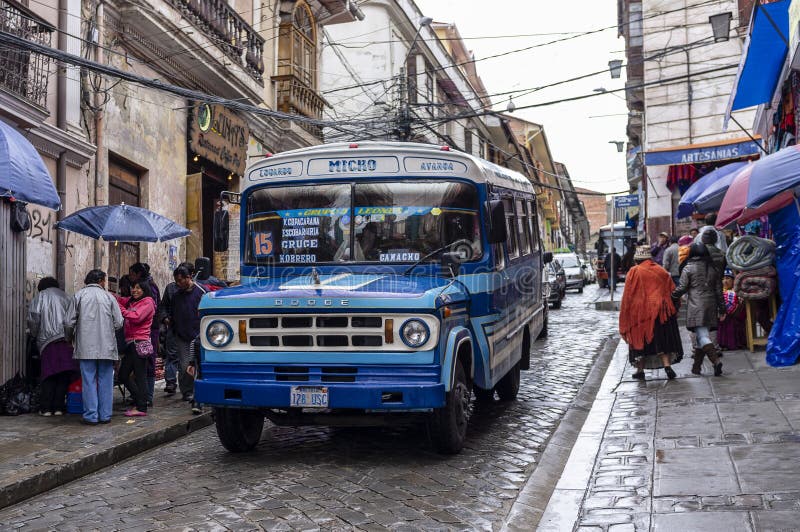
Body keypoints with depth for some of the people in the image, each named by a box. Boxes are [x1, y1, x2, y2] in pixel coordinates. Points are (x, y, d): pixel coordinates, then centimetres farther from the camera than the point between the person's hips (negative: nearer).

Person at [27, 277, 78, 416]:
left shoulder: (40, 296, 12)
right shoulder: (64, 296, 19)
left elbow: (33, 317, 0)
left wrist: (35, 334, 13)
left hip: (47, 340, -1)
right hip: (66, 338, 1)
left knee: (49, 374, 0)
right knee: (64, 374, 1)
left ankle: (46, 408, 0)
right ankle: (58, 407, 0)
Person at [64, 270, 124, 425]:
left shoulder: (79, 295, 2)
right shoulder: (109, 297, 4)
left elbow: (68, 322, 0)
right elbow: (118, 323, 0)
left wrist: (70, 336, 19)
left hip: (86, 346, -1)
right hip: (106, 346, 1)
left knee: (89, 380, 2)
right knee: (105, 380, 8)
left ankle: (91, 415, 2)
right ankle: (105, 415, 10)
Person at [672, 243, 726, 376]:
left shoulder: (688, 268, -2)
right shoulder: (712, 269, 12)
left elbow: (682, 288, -5)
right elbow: (718, 290, 13)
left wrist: (672, 296, 13)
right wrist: (722, 309, 17)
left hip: (696, 306, -5)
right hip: (711, 306, 5)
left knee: (702, 336, -10)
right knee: (703, 335, 12)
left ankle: (716, 361, -28)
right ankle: (696, 366, 17)